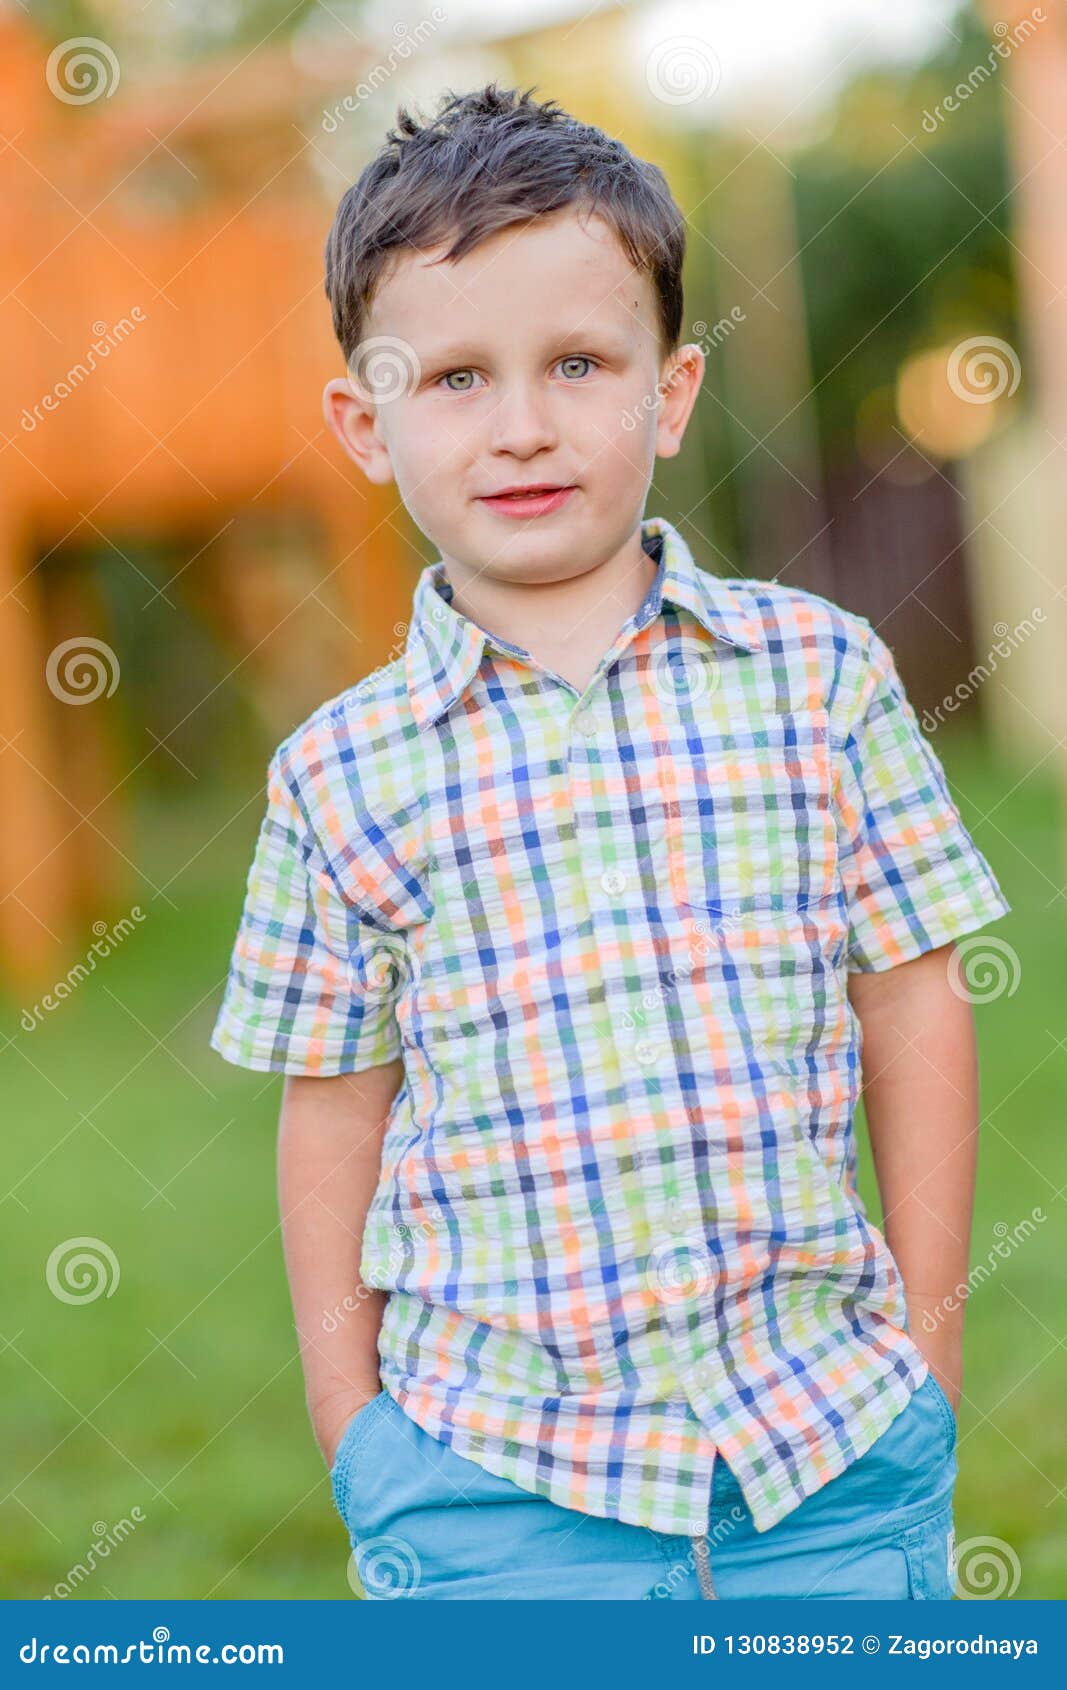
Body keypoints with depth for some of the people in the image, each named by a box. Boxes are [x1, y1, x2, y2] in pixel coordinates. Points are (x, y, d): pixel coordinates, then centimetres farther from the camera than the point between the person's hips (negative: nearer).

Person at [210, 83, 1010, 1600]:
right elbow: (334, 1109, 7)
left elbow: (914, 1006, 5)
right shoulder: (344, 774, 0)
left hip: (830, 1442, 0)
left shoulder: (820, 672, 0)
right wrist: (349, 1421, 7)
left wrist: (927, 1339, 5)